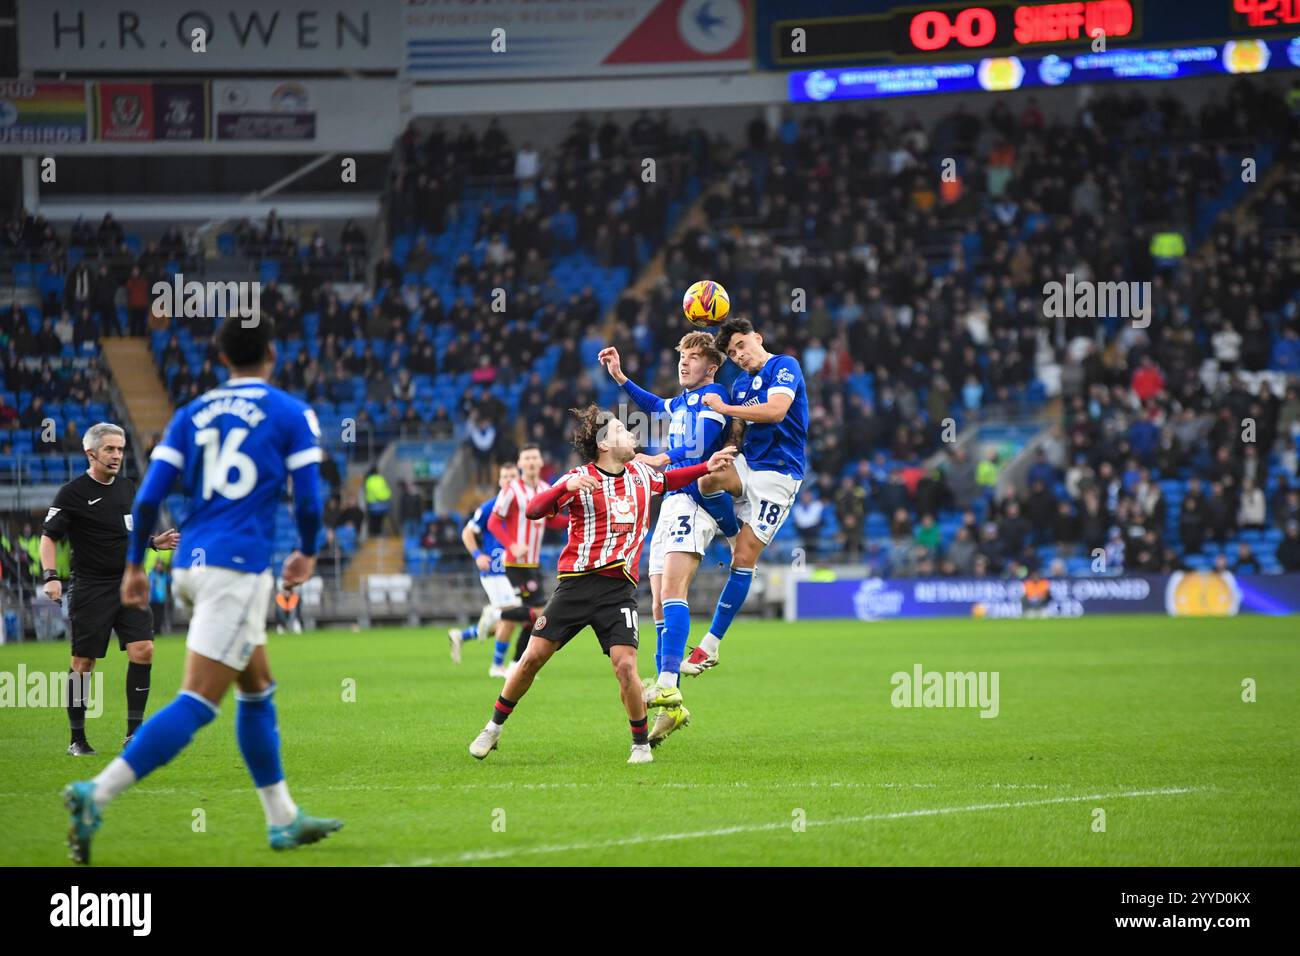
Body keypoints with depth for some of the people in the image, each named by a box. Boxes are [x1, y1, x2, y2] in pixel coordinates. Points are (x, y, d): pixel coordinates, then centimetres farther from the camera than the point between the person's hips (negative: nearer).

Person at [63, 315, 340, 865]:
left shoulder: (192, 415, 12)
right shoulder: (292, 414, 2)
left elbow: (149, 496, 5)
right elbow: (308, 499, 0)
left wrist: (134, 564, 15)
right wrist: (307, 554, 18)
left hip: (191, 564, 7)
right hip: (239, 567, -7)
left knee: (258, 690, 19)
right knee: (198, 703, -11)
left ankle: (283, 820, 24)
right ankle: (97, 795, -25)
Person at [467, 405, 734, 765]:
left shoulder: (640, 474, 12)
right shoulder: (580, 479, -4)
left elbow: (668, 480, 36)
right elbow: (533, 510, -16)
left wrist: (707, 466, 27)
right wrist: (566, 487, -30)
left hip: (618, 588, 2)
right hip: (576, 583, -2)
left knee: (625, 666, -14)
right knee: (533, 657, -2)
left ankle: (642, 743, 3)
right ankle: (494, 727, 15)